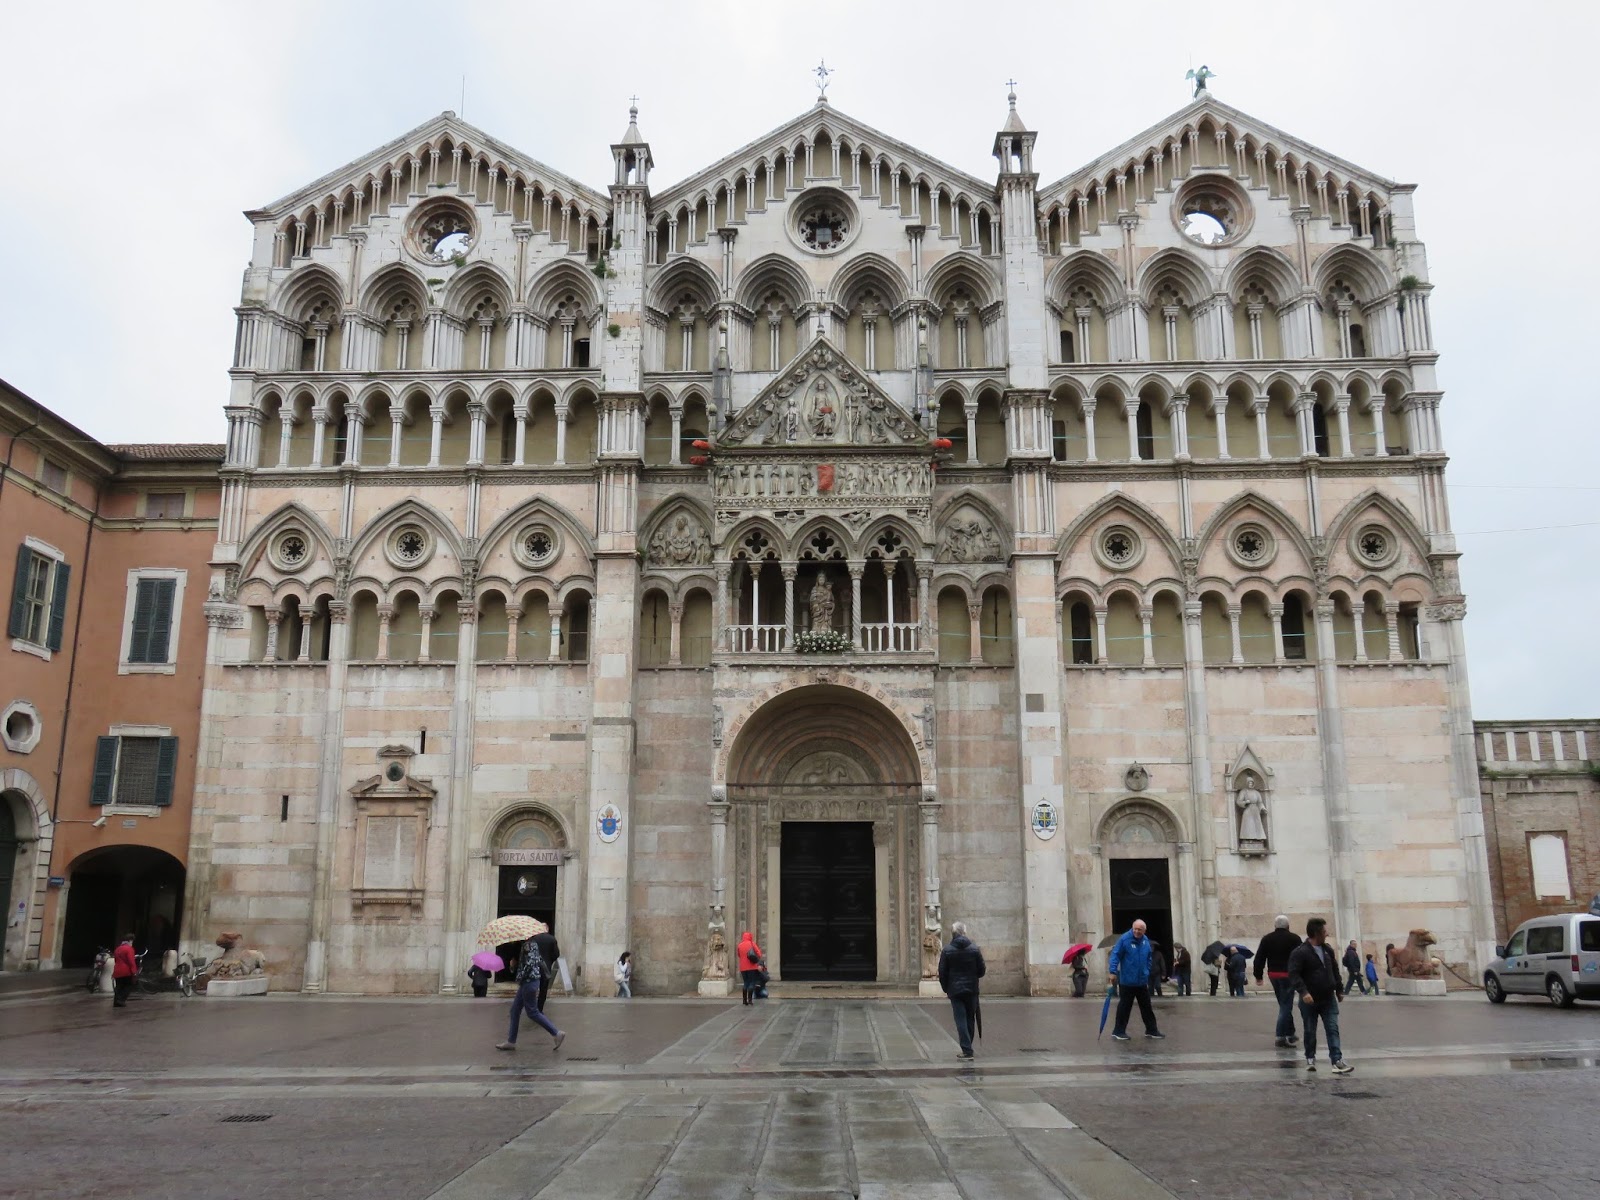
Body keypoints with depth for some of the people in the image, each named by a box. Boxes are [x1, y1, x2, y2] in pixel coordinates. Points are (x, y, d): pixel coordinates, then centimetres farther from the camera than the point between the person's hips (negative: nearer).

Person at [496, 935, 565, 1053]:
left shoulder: (528, 944, -17)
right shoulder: (532, 942, 11)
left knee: (532, 1012, -2)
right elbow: (540, 960, 18)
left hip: (529, 982, -10)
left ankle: (557, 1033, 1)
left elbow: (530, 963, -25)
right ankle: (511, 1041, 19)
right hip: (529, 982, 10)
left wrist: (519, 978, -15)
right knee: (515, 1010, 14)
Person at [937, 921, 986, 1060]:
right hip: (971, 990, 2)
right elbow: (981, 970, -1)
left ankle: (967, 1050, -8)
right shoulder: (974, 949, -3)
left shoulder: (947, 951, -6)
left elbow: (942, 973, -4)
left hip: (955, 990, -2)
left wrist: (946, 988, 9)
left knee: (960, 1020, -1)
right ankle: (968, 1048, 21)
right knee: (970, 1019, 14)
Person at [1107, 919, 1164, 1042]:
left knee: (1146, 1006, 14)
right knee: (1124, 1006, 0)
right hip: (1127, 981, -6)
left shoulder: (1146, 941, 6)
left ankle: (1151, 1030, 24)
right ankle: (1118, 1031, 7)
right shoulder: (1124, 939, -13)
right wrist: (1113, 972, -20)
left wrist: (1147, 973, 16)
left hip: (1142, 981, 6)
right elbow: (1115, 955, -14)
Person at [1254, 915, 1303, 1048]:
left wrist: (1258, 975, 10)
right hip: (1289, 975, -5)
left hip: (1273, 975, 5)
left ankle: (1290, 1033, 25)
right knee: (1286, 1005, -2)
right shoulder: (1294, 938, -4)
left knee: (1284, 1004, 18)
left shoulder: (1267, 939, 7)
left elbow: (1259, 958, 6)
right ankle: (1280, 1036, -8)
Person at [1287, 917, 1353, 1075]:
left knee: (1333, 1029, -3)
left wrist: (1338, 990, 20)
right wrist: (1303, 992, -33)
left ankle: (1337, 1060, -6)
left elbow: (1335, 971, 18)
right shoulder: (1300, 952, -16)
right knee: (1310, 1031, 8)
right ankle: (1310, 1059, 24)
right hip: (1310, 1000, -5)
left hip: (1328, 998, 5)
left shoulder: (1328, 949, 7)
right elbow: (1294, 975, -22)